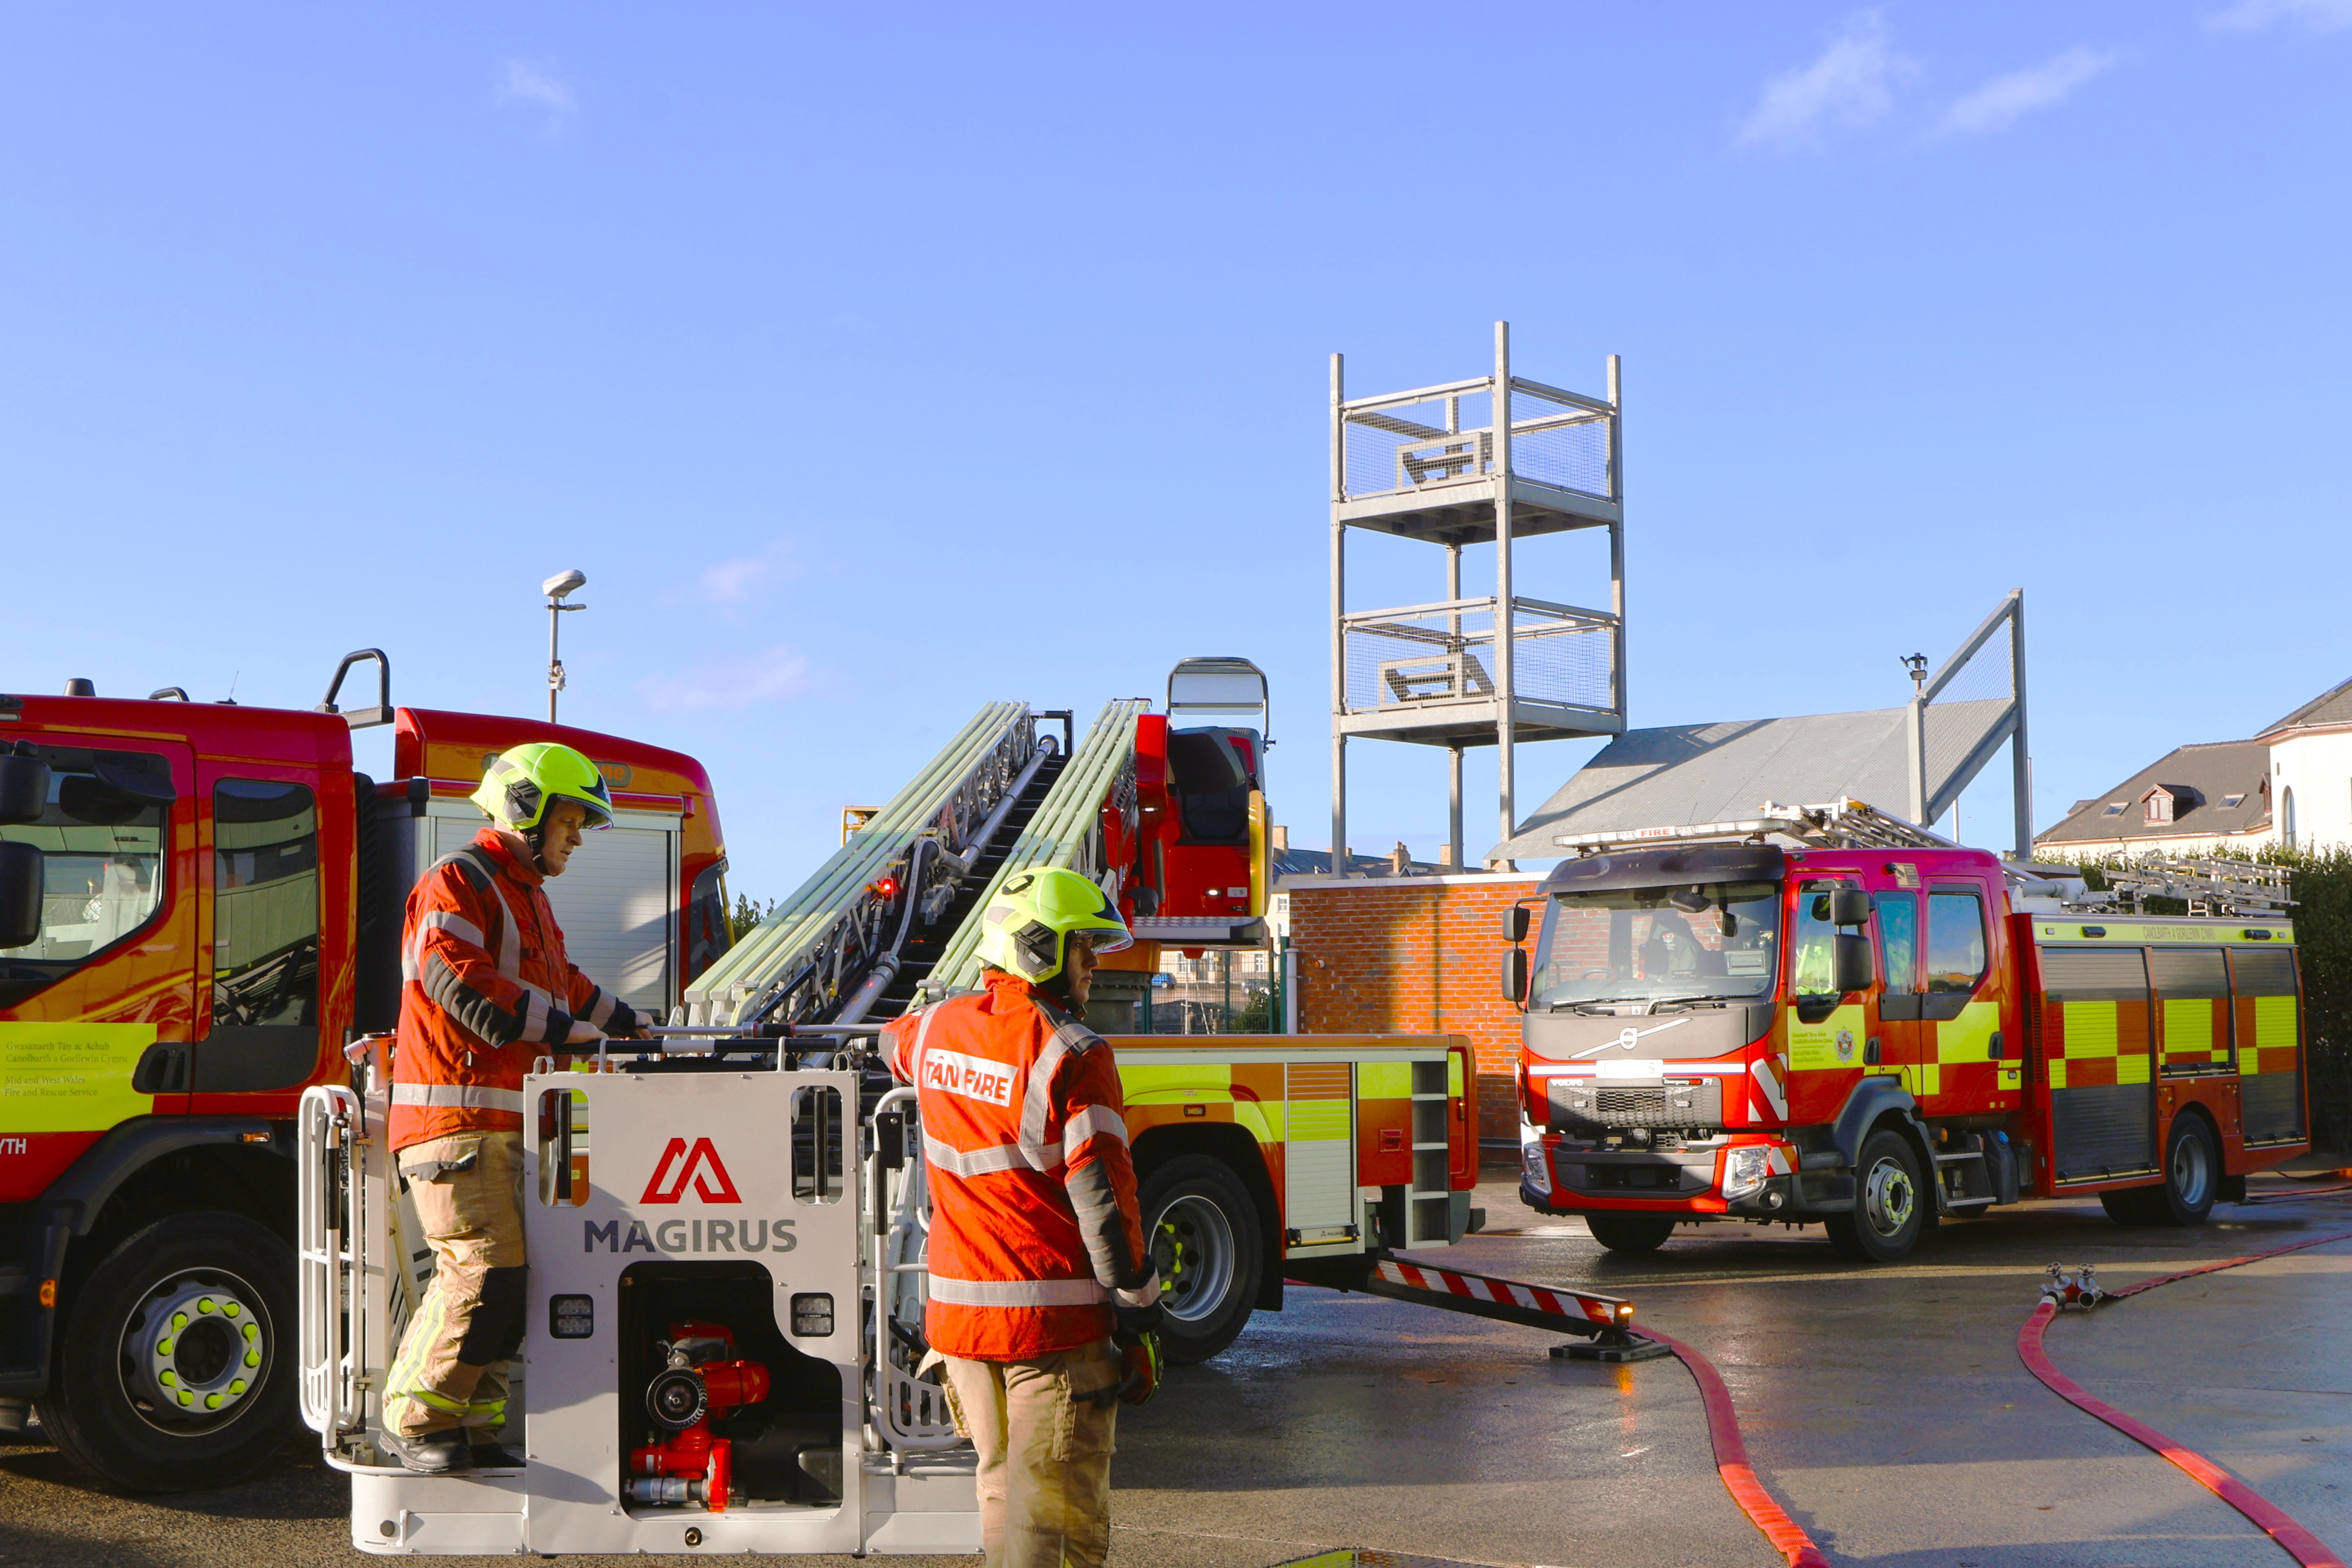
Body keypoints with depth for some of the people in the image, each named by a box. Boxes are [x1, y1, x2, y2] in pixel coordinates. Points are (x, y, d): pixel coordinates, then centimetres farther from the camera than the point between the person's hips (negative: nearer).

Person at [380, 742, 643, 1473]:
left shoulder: (527, 893, 26)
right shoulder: (459, 881, -6)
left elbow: (558, 982, 37)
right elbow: (453, 974, -21)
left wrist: (624, 1021, 27)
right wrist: (556, 1027, -21)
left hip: (505, 1124, 10)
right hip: (457, 1117, -10)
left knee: (506, 1278, 7)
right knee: (483, 1271, -16)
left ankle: (473, 1428, 12)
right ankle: (414, 1420, -6)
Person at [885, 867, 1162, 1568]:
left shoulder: (938, 1027, 6)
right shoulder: (1071, 1054, -15)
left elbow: (898, 1043, 33)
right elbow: (1104, 1199, -17)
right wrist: (1139, 1317, -10)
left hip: (957, 1308, 7)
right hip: (1054, 1320, -7)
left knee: (1002, 1492, 19)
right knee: (1057, 1511, -1)